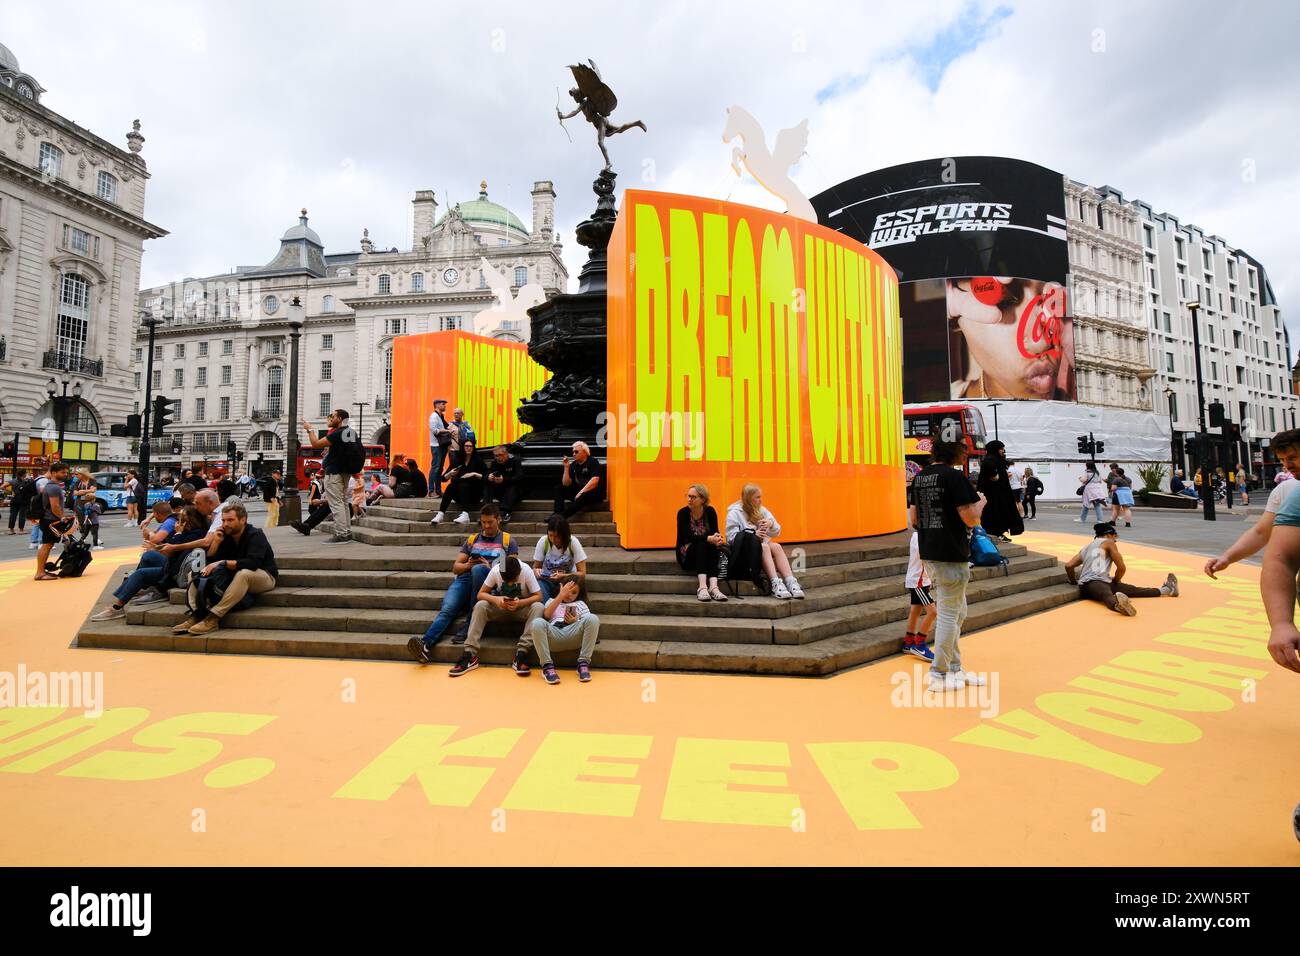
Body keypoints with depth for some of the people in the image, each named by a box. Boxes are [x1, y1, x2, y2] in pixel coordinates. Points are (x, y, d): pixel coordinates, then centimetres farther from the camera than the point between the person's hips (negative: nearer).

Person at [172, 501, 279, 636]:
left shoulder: (256, 535, -14)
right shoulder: (226, 536, 5)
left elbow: (252, 563, -29)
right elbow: (209, 561, 3)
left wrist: (222, 563, -27)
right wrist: (216, 542, -11)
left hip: (264, 576, -7)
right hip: (234, 577, 7)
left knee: (243, 574, -41)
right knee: (195, 574, -2)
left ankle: (214, 617, -38)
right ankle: (195, 615, -22)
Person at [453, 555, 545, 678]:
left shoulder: (527, 571, -23)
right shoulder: (495, 571, -20)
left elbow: (538, 596, -20)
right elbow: (481, 594, -14)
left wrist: (520, 603, -36)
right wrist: (495, 599, -34)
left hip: (522, 608, -1)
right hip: (501, 608, 1)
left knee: (538, 607, -32)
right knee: (480, 606, -27)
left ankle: (521, 653, -34)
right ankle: (470, 655, -28)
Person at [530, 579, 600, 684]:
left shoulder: (580, 604, 33)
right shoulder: (552, 601, 32)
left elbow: (588, 624, 16)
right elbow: (546, 615, 6)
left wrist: (575, 622, -4)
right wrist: (561, 595, 1)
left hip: (574, 635, 1)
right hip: (554, 635, -1)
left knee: (593, 618, -29)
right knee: (537, 622, -33)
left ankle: (583, 663, -27)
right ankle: (547, 666, -30)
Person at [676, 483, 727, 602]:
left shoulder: (710, 511, -1)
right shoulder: (683, 513, -10)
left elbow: (715, 532, -8)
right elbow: (688, 536, -21)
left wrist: (717, 538, -33)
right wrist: (708, 539, -35)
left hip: (705, 553, 3)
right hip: (686, 554, -2)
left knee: (715, 546, -30)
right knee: (701, 545, -33)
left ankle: (713, 587, -46)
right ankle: (702, 587, -48)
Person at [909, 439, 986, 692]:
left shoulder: (920, 477, 10)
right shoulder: (954, 476, -15)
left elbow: (914, 519, 13)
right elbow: (971, 519, -17)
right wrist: (980, 502, 1)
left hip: (928, 554, 8)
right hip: (951, 556, -8)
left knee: (958, 612, 20)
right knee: (948, 614, 3)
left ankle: (954, 669, 28)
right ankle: (939, 676, 13)